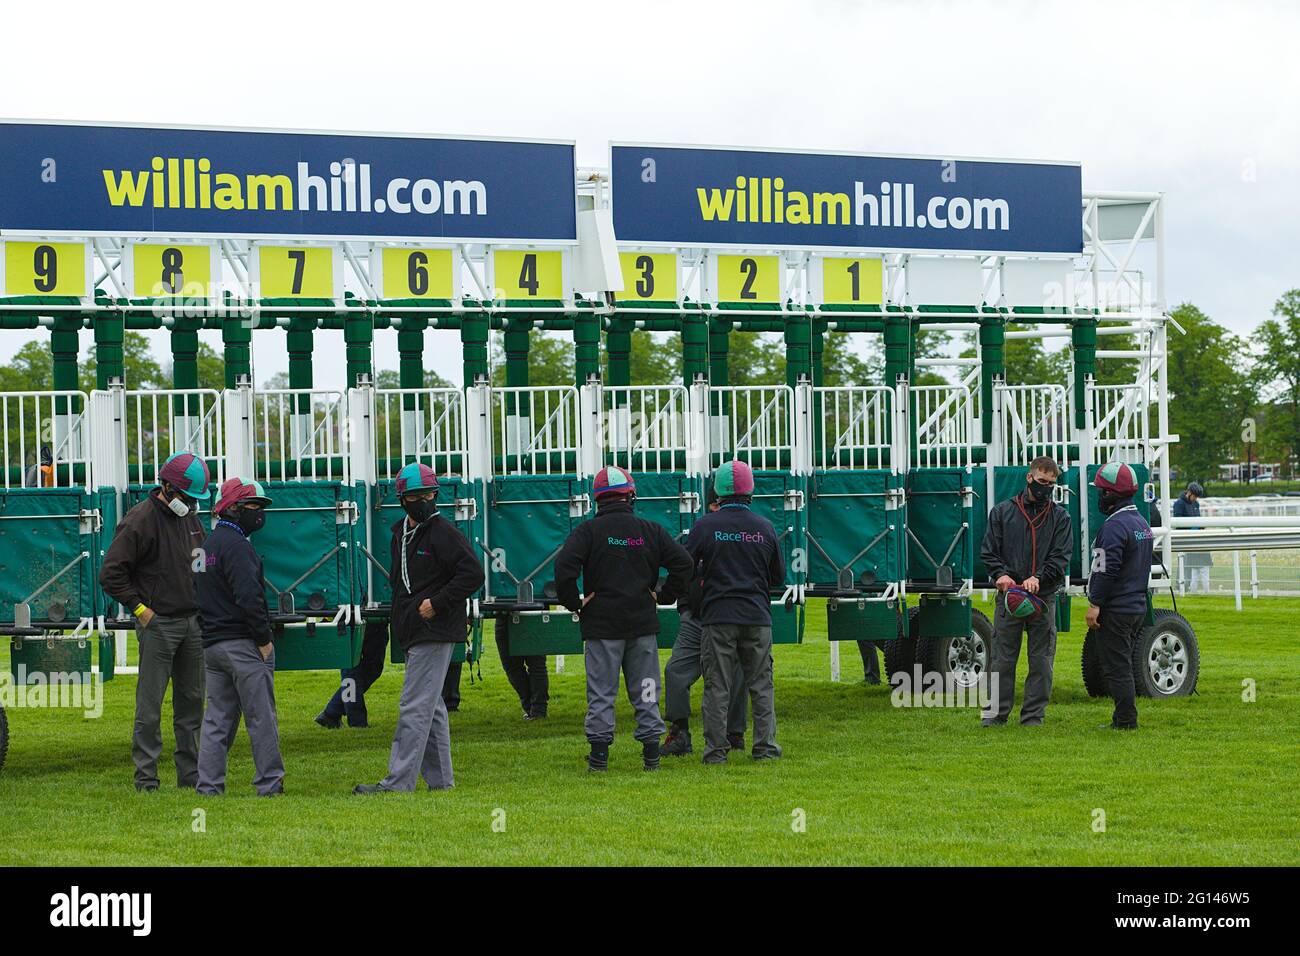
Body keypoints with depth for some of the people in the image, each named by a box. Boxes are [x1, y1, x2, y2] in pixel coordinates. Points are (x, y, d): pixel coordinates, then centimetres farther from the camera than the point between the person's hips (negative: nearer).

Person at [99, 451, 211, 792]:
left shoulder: (190, 518, 12)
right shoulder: (140, 520, -11)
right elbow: (111, 574, -12)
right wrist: (140, 609, -13)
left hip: (192, 622, 7)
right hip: (158, 624, -7)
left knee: (191, 700, 10)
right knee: (150, 705, -5)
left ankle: (191, 773, 16)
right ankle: (145, 776, -1)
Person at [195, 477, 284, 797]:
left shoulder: (206, 546, 18)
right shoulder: (236, 545, -13)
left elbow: (198, 596, 21)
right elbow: (248, 596, -20)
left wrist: (209, 630, 19)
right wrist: (264, 638, -14)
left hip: (212, 645, 9)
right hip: (243, 644, -9)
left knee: (217, 719, 10)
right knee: (261, 717, -3)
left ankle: (208, 785, 7)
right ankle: (270, 783, -1)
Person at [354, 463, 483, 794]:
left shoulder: (444, 532, -10)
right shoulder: (401, 533, 16)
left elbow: (472, 574, -17)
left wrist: (437, 603, -17)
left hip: (436, 631, -9)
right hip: (413, 634, 9)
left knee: (415, 707, -11)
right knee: (431, 707, 13)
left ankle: (399, 781, -13)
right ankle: (440, 778, 19)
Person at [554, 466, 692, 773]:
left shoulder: (588, 531, -5)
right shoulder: (650, 530, 4)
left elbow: (564, 566, -17)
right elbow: (683, 562, 1)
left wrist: (573, 603, -6)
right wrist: (665, 596, 9)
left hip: (601, 623, -2)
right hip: (643, 622, 2)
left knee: (601, 691, 1)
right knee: (645, 690, 9)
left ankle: (599, 754, -3)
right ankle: (651, 752, 9)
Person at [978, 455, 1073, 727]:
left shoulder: (1060, 517, 8)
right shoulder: (1003, 511, 8)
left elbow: (1060, 557, 0)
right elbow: (989, 551, 6)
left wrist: (1039, 578, -17)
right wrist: (1001, 574, -13)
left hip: (1044, 596, 0)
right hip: (1008, 593, 0)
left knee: (1041, 660, 2)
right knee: (1003, 658, 2)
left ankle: (1033, 715, 8)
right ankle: (997, 712, 9)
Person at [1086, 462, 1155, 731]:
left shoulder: (1115, 526, -16)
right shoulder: (1142, 523, 16)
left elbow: (1107, 569, -22)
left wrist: (1095, 604, -18)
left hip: (1116, 609, -10)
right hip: (1137, 607, 10)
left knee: (1116, 668, -5)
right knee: (1122, 665, 15)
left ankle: (1125, 721, -4)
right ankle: (1123, 719, 18)